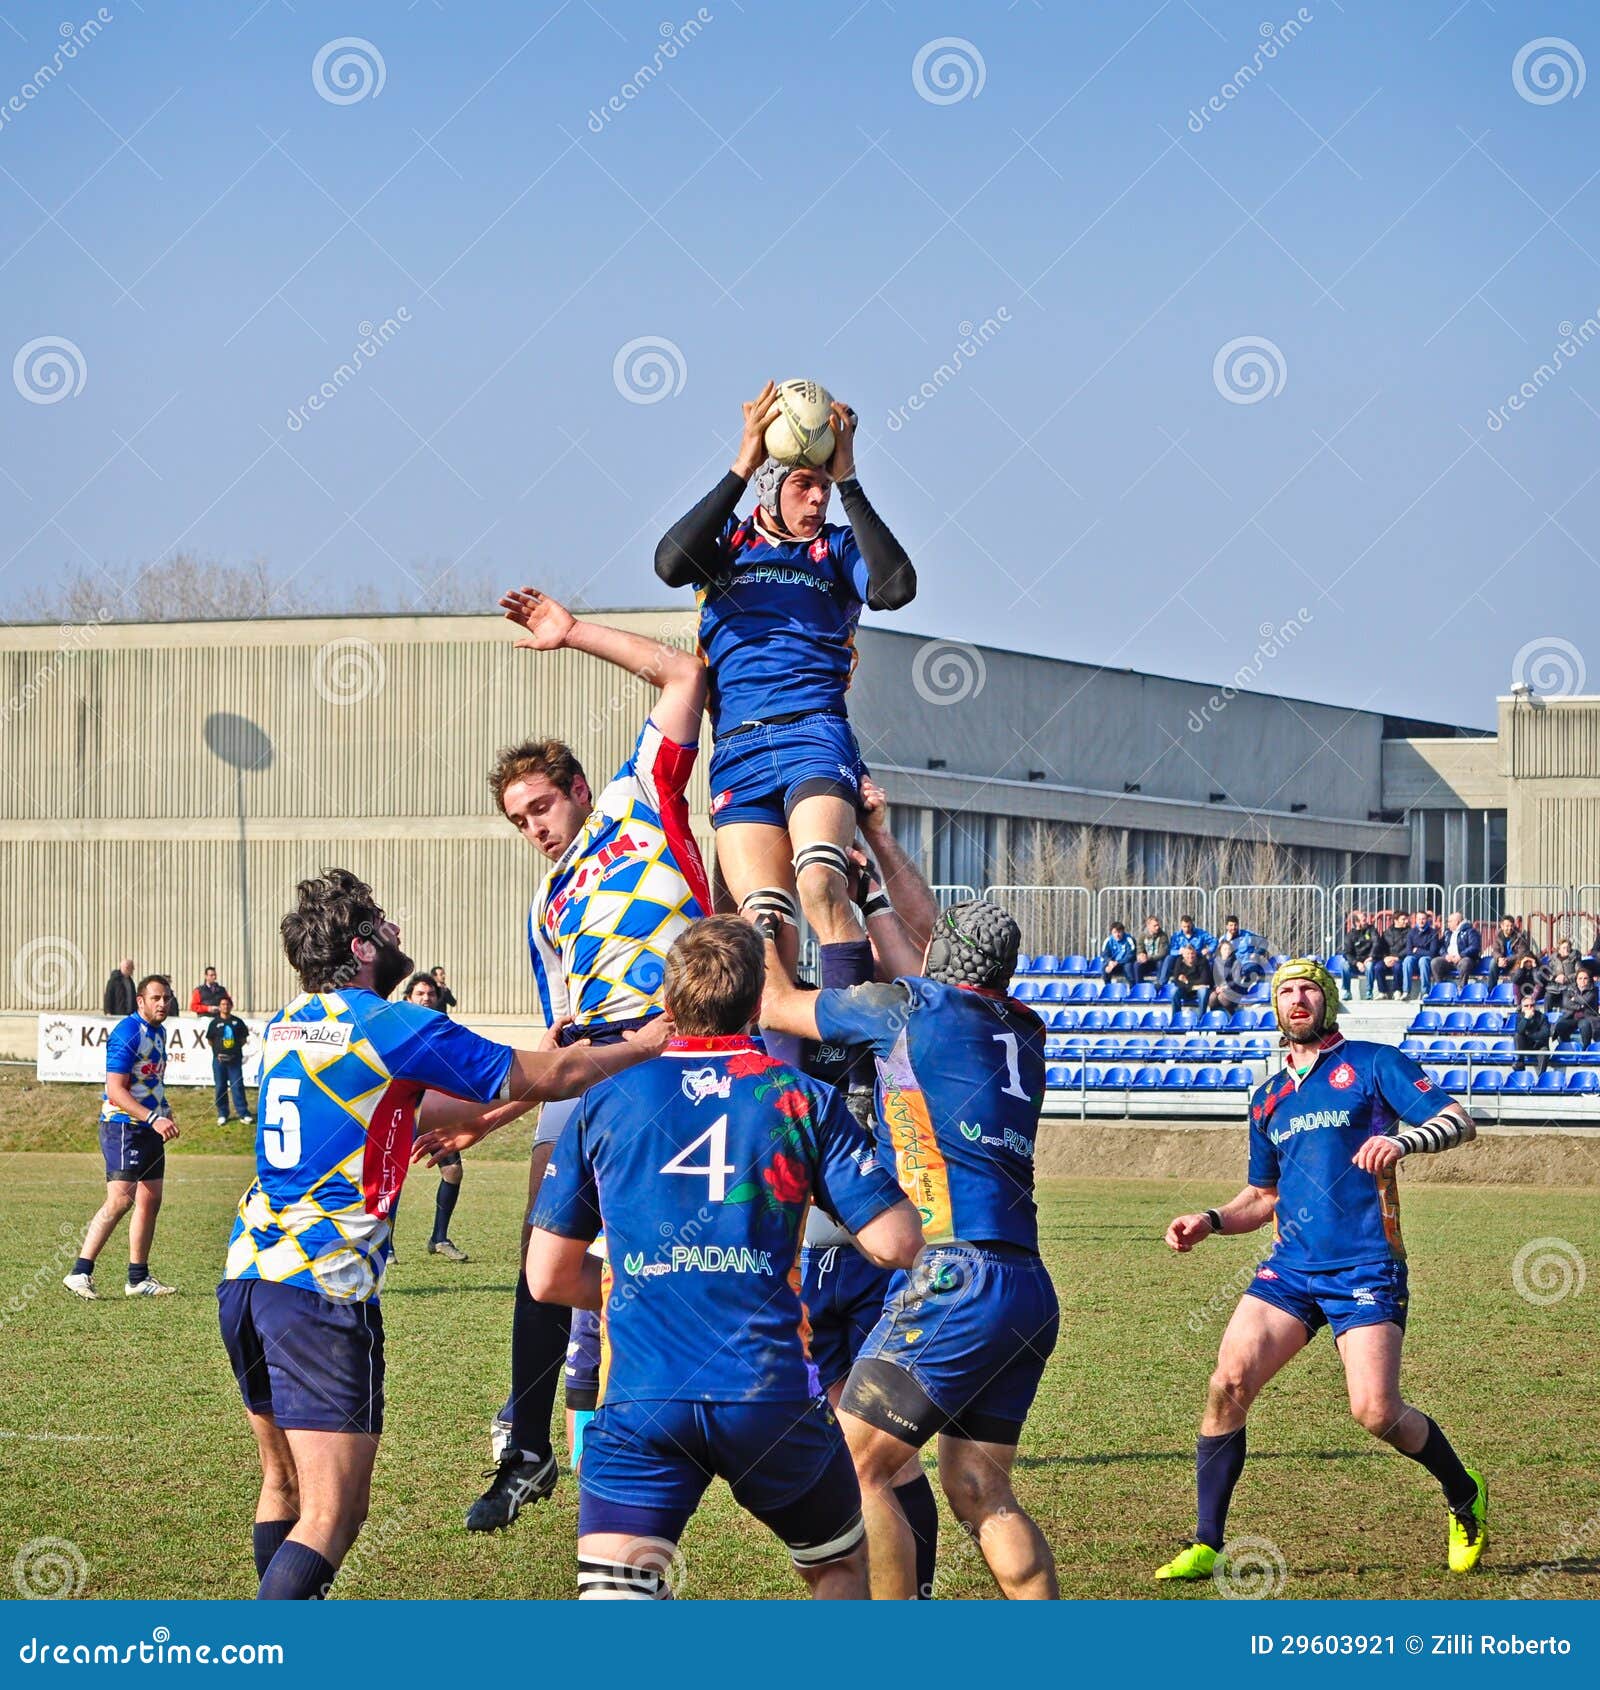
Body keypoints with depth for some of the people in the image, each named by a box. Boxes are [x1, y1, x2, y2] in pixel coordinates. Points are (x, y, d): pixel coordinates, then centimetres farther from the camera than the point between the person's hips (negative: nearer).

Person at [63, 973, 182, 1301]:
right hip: (123, 1125, -9)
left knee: (150, 1200, 9)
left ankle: (138, 1278, 16)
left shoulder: (159, 1032, 14)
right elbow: (115, 1090, -22)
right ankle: (80, 1273, -17)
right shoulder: (127, 1033, -16)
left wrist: (165, 1117, 20)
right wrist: (154, 1118, -27)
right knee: (121, 1199, -17)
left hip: (149, 1127, 9)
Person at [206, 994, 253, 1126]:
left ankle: (243, 1113, -2)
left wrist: (236, 1047, -3)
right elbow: (210, 1041, 8)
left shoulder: (237, 1022, 7)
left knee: (238, 1086, -3)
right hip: (219, 1059, 0)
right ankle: (222, 1114, 12)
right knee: (220, 1087, 4)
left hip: (235, 1059, 0)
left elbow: (244, 1039, 12)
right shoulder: (214, 1023, 4)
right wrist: (218, 1049, -4)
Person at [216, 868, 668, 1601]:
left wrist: (523, 1084, 30)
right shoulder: (391, 1027, -8)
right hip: (323, 1291, -8)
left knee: (284, 1486, 21)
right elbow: (550, 1077, 0)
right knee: (332, 1514, -9)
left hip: (247, 1269, 8)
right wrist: (646, 1046, 15)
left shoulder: (287, 1026, 15)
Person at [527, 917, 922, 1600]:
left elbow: (549, 1278, 9)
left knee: (613, 1595, -9)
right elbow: (895, 1244, -1)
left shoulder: (606, 1101, 6)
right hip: (773, 1393, 0)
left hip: (641, 1397, 0)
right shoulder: (804, 1099, 3)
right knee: (841, 1567, 25)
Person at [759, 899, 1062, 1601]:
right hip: (1031, 1289, 8)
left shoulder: (909, 1004, -1)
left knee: (853, 1468, -4)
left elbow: (776, 1004, 15)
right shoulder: (1023, 1032, 17)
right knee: (978, 1490, 11)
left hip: (956, 1279, -8)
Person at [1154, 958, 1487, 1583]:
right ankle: (1206, 1544, -6)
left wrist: (1402, 1140, -27)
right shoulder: (1269, 1098, 20)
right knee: (1228, 1383, -13)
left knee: (1376, 1411, -14)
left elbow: (1459, 1121, -7)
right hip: (1290, 1266, 5)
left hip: (1365, 1268, -5)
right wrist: (1210, 1221, 10)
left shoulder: (1371, 1063, 3)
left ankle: (1465, 1498, 15)